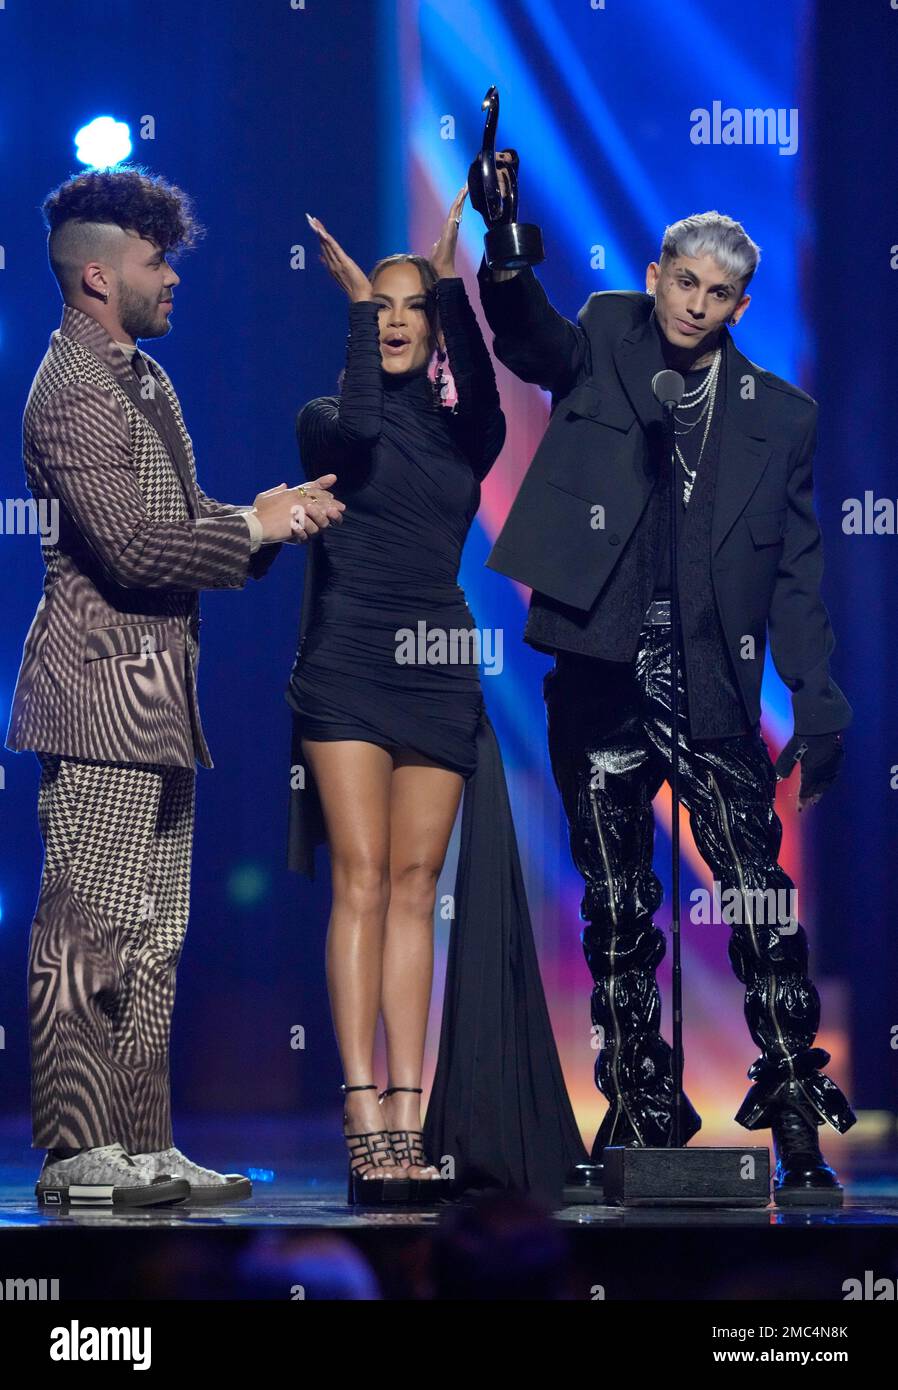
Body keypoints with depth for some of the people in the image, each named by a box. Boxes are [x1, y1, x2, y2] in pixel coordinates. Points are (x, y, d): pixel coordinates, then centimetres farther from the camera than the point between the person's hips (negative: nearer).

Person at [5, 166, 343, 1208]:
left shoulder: (141, 378, 19)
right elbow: (134, 549, -22)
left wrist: (269, 521, 11)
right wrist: (254, 527, -10)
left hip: (151, 693, 10)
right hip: (100, 695, -10)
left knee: (151, 933, 11)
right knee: (89, 930, -8)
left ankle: (141, 1145, 15)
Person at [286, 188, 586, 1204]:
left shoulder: (462, 434, 15)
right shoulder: (328, 419, 8)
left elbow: (483, 403, -10)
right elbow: (356, 434, -17)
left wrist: (452, 285, -15)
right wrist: (358, 303, -9)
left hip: (439, 667, 3)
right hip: (348, 663, -3)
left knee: (418, 885, -1)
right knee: (363, 880, -11)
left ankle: (410, 1125, -4)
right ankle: (366, 1123, -16)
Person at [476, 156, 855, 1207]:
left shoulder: (779, 416, 10)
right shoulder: (601, 347, 8)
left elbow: (796, 573, 9)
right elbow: (526, 333, -13)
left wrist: (816, 697, -2)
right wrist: (505, 254, -34)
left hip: (713, 694, 0)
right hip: (601, 683, 0)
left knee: (763, 907, -7)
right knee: (617, 913, 6)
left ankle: (799, 1131, -3)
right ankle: (639, 1118, 14)